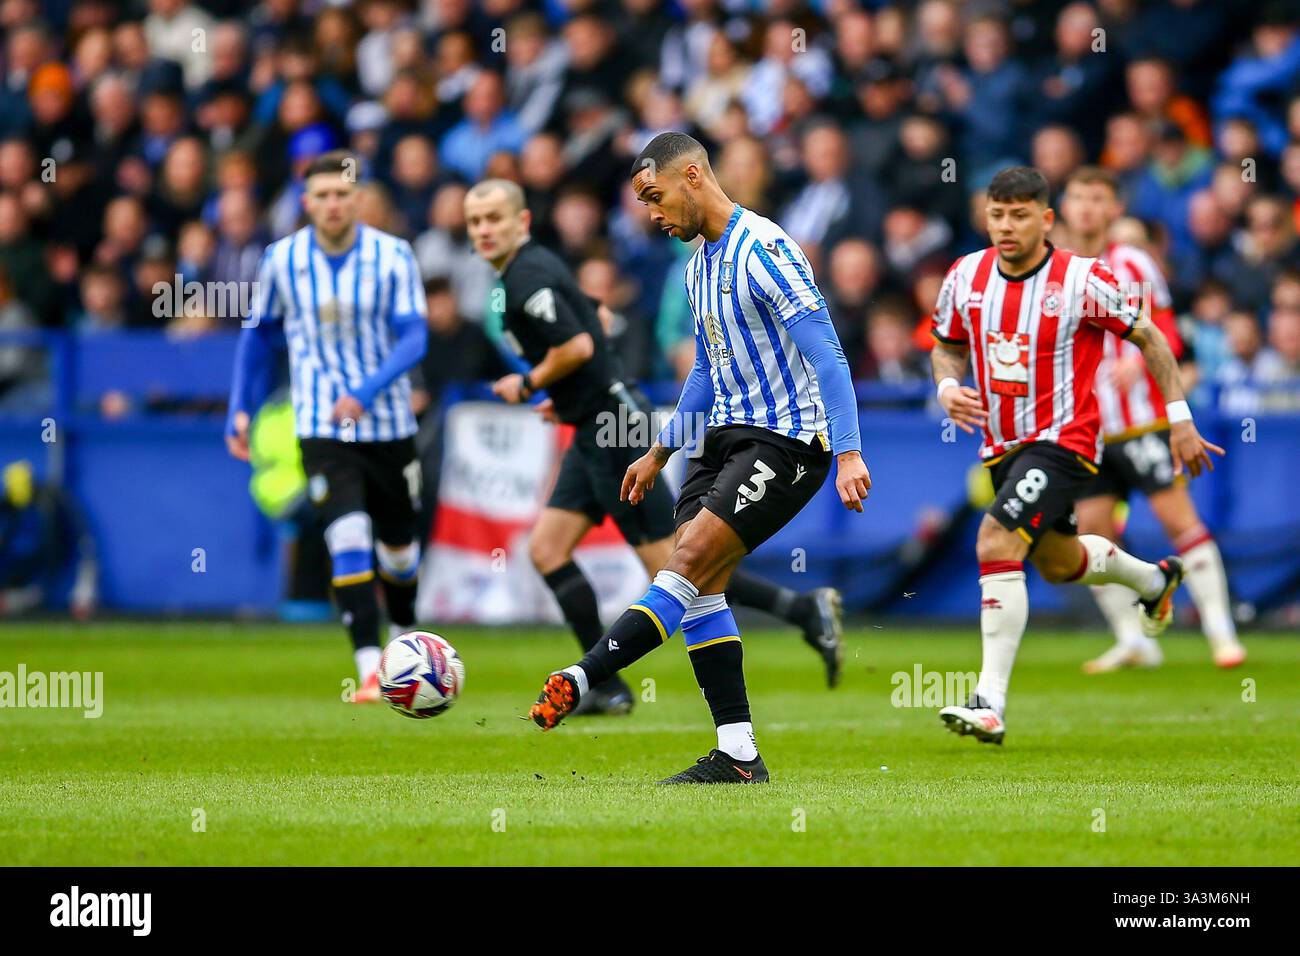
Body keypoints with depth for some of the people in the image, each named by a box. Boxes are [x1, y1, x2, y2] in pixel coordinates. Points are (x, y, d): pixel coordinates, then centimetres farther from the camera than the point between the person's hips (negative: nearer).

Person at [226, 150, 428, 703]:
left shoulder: (392, 256, -7)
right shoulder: (281, 260, -3)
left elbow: (414, 338, -13)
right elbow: (258, 333, 12)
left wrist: (366, 392, -27)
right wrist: (241, 408, 7)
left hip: (387, 423, 1)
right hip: (320, 425, -1)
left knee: (397, 549, 13)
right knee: (348, 540, -20)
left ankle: (403, 638, 42)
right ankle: (369, 671, -21)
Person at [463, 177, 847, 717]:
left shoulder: (527, 277, -15)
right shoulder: (533, 267, 15)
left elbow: (577, 346, -24)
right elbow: (598, 318, 27)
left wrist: (527, 385, -9)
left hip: (614, 428, -10)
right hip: (598, 430, 10)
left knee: (672, 571, -8)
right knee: (546, 550, 7)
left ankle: (804, 609, -5)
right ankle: (606, 687, 8)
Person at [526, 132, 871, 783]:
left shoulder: (763, 251, -16)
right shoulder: (700, 263, 13)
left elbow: (826, 355, -20)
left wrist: (848, 452, -26)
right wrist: (660, 451, 26)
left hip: (787, 442, -9)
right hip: (729, 435, 9)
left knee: (689, 562, -18)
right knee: (698, 584, 0)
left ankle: (577, 683, -23)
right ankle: (737, 756, 1)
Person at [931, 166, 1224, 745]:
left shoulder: (1082, 280, -16)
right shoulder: (966, 277, -3)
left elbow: (1147, 338, -4)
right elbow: (948, 345, 14)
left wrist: (1180, 420, -3)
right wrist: (947, 388, -9)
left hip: (1064, 442, -7)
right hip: (1001, 447, 7)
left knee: (996, 543, -26)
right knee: (1058, 563, 24)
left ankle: (991, 704, -24)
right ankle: (1155, 580, 57)